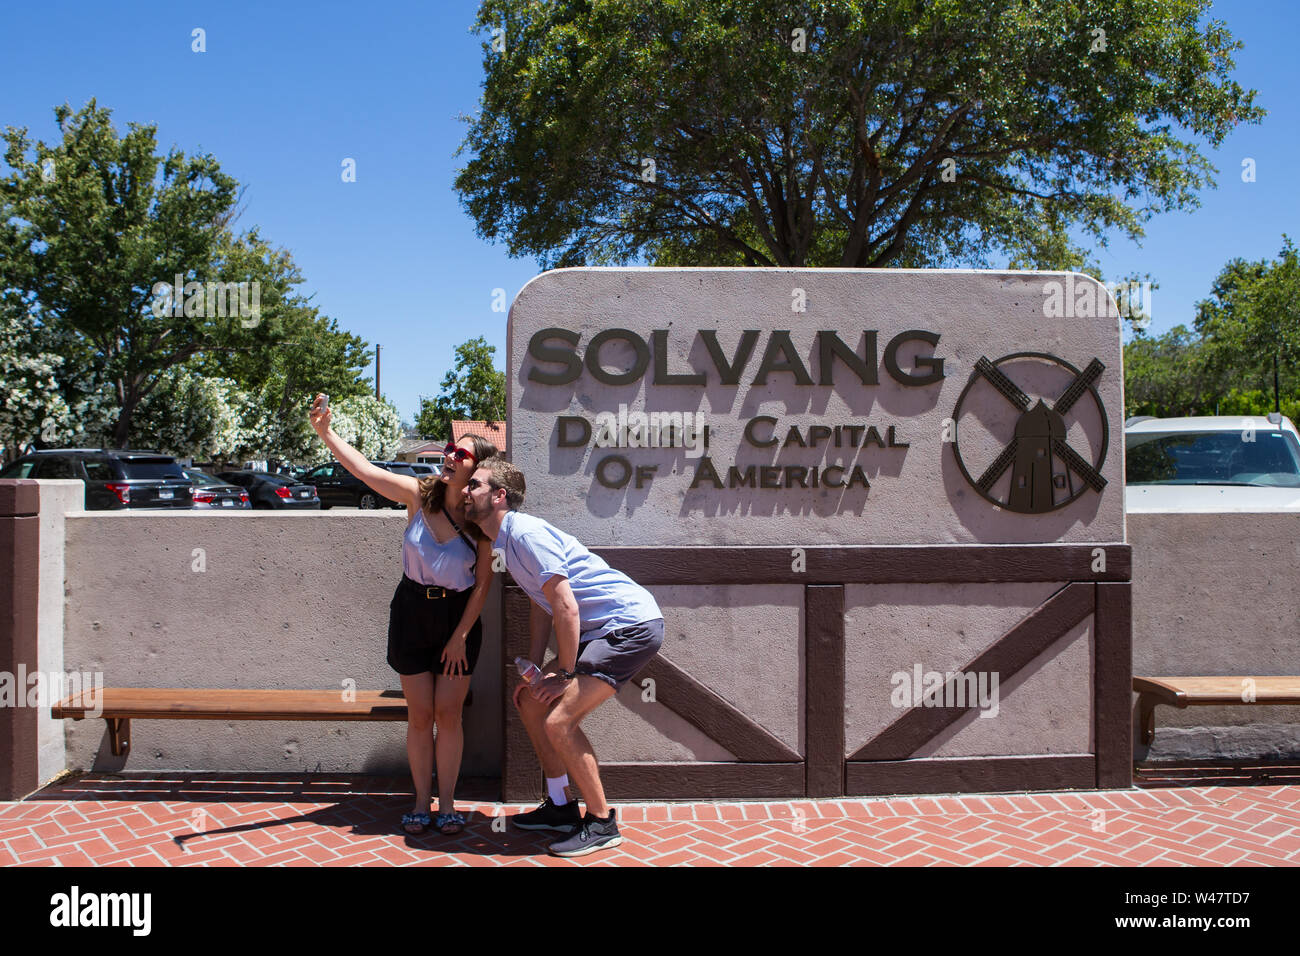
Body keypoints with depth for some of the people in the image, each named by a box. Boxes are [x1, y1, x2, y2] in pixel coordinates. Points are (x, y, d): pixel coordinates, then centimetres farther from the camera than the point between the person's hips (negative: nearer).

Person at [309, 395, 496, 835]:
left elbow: (483, 582, -8)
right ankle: (421, 802, 20)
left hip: (459, 617, -1)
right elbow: (364, 469, -16)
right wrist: (326, 432, -28)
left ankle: (447, 803, 15)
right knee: (419, 714, 6)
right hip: (411, 613, 1)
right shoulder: (419, 494, -9)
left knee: (447, 713, 1)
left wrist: (461, 635, -9)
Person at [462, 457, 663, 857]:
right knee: (530, 700, 13)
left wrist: (565, 673, -14)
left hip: (632, 625, -11)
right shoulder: (507, 540, 14)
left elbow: (565, 607, -21)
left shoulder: (526, 534, -18)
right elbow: (541, 606, 19)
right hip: (599, 630, 11)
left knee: (559, 720, -17)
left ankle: (602, 823, 0)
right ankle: (560, 806, 23)